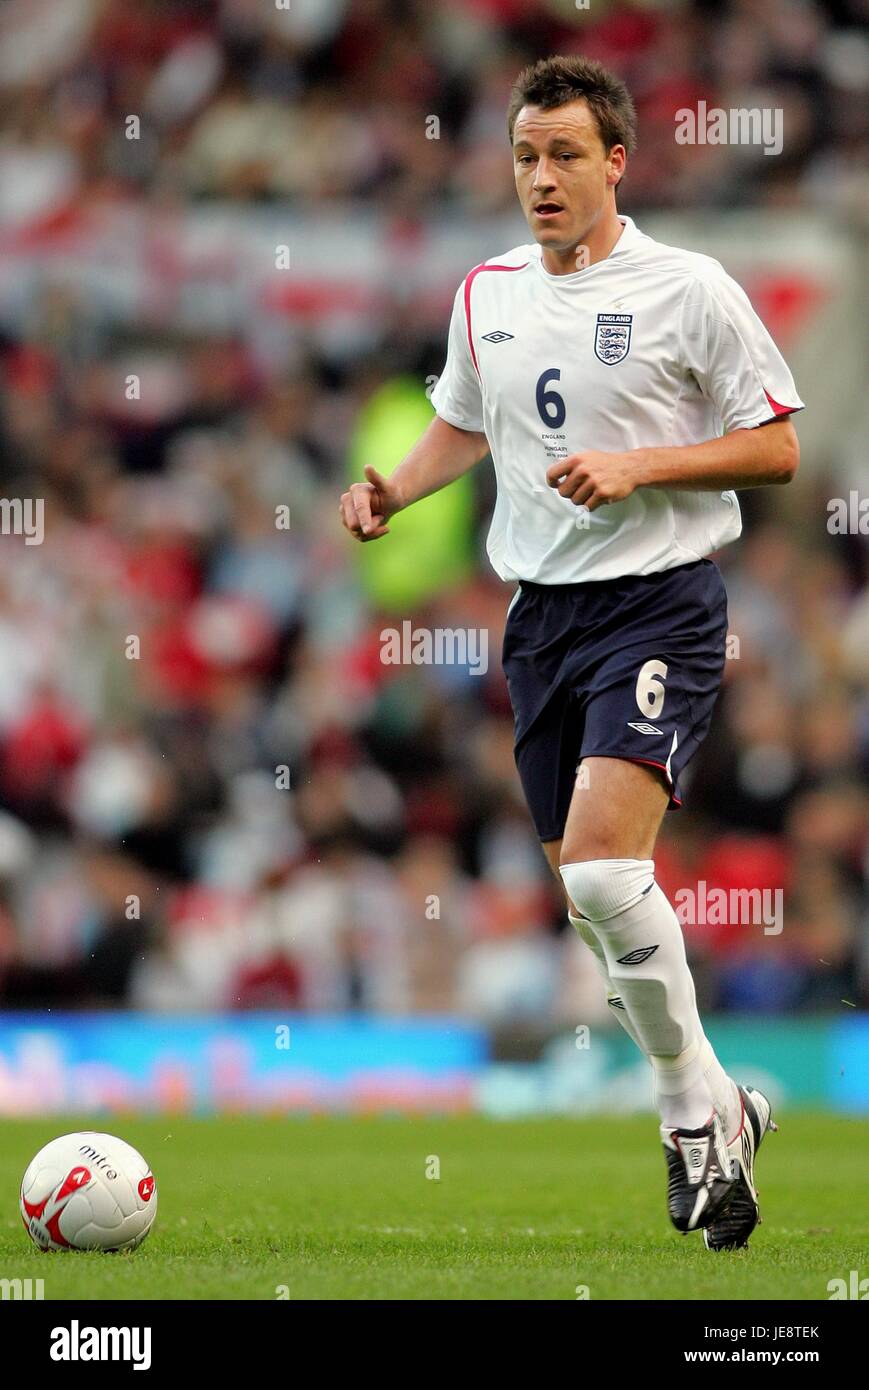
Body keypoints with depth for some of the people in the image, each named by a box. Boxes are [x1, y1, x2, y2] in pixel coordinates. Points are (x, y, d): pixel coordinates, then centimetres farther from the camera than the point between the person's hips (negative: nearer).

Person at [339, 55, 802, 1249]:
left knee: (601, 866, -23)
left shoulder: (687, 290, -7)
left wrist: (638, 465, -17)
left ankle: (694, 1111, -9)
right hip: (542, 610, 6)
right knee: (589, 897, 7)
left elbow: (775, 448, -5)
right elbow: (463, 425, 25)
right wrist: (392, 491, 6)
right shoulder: (487, 293, 9)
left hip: (659, 602, -6)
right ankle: (716, 1108, 24)